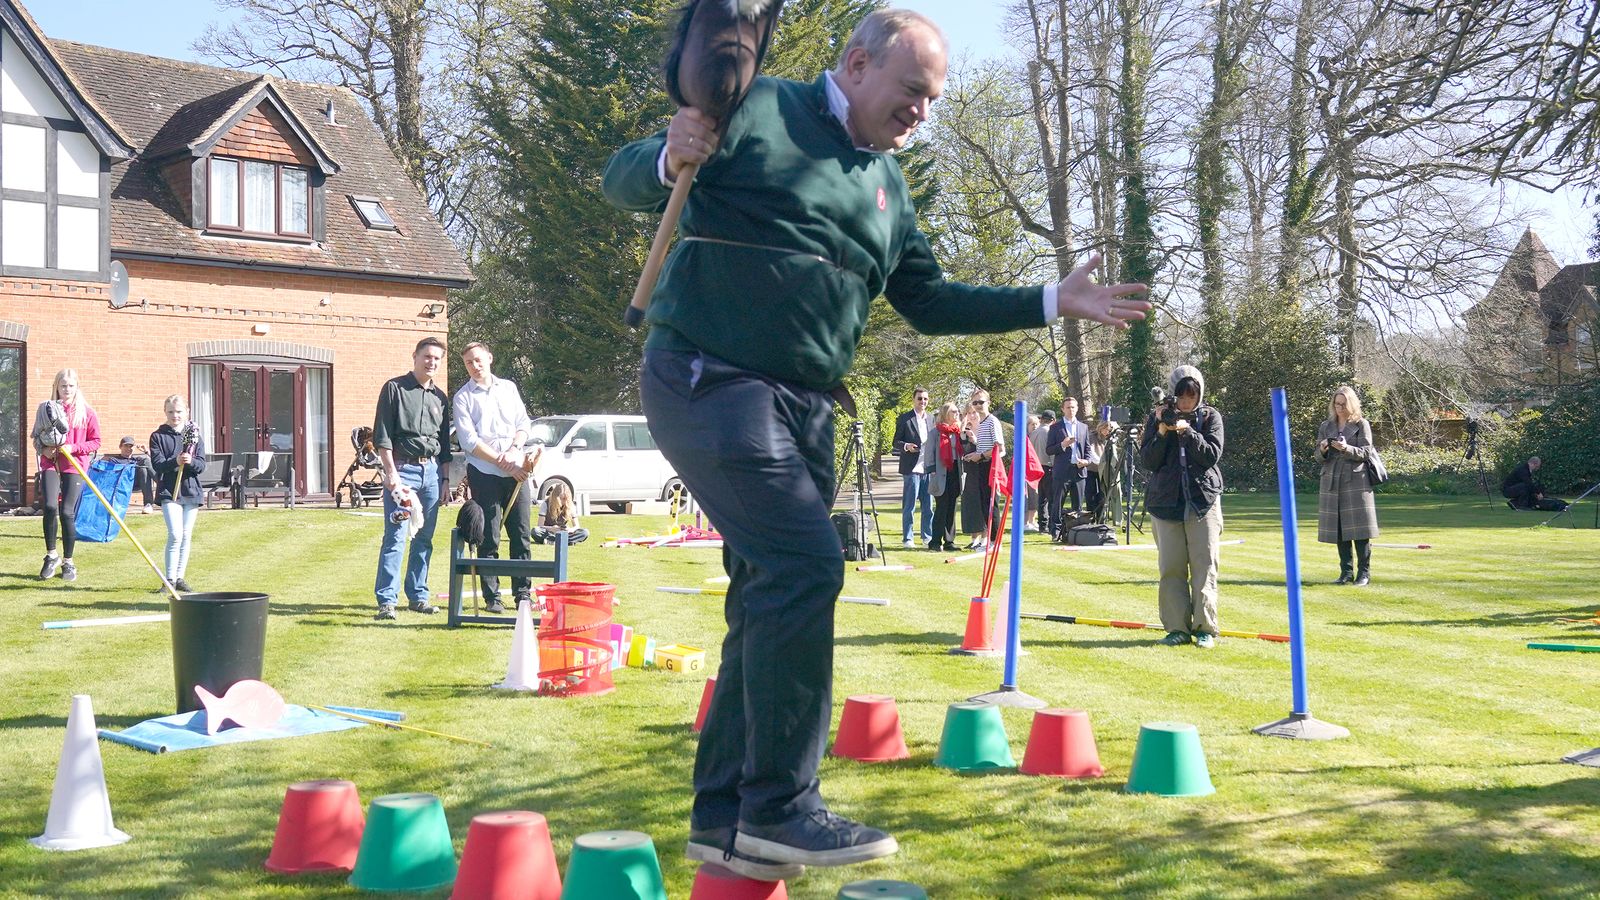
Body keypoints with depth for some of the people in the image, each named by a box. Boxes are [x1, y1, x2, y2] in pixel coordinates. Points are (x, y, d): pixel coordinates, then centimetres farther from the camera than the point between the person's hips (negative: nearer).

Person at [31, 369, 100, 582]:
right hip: (50, 464, 1)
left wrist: (73, 448, -11)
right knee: (50, 507, -16)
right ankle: (51, 555, 2)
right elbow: (37, 438, 15)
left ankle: (68, 562, 11)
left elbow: (96, 441, 4)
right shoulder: (47, 409, 7)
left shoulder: (86, 412, 2)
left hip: (74, 466, -1)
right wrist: (44, 449, -6)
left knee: (67, 513, -3)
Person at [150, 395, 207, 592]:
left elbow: (202, 465, 0)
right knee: (175, 535, -14)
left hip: (191, 491, 3)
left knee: (186, 536, 8)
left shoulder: (194, 436, 7)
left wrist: (191, 462, -22)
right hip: (169, 491, -3)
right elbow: (157, 464, -9)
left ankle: (180, 577, 19)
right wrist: (175, 462, -26)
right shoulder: (157, 436, 1)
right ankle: (170, 579, -7)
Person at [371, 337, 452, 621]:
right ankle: (387, 601, -9)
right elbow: (382, 436, -5)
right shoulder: (395, 388, 0)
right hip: (403, 468, -6)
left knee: (425, 539, 8)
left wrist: (445, 478, 14)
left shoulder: (440, 398, 17)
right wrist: (391, 472, -13)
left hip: (432, 471, 6)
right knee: (395, 537, -10)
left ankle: (418, 596, 16)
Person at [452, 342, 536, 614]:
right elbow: (469, 440, -6)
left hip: (516, 470, 3)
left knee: (522, 535, 3)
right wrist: (503, 463, -12)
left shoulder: (508, 387, 15)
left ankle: (523, 594, 9)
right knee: (489, 538, -1)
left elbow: (524, 423, 12)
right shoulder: (462, 397, 3)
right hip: (484, 474, -3)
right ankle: (492, 597, 4)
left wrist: (513, 450, -7)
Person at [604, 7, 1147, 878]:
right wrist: (672, 159, -28)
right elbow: (623, 181, -4)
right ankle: (779, 805, -8)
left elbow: (928, 301, 21)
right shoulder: (756, 110, -3)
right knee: (805, 565, -19)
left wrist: (1053, 301, 16)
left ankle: (723, 817, 18)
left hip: (804, 406, 8)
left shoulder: (886, 183, 17)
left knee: (773, 598, 8)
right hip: (709, 380, -8)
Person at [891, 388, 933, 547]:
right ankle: (907, 538, 5)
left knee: (928, 505, 9)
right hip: (911, 468, -5)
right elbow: (896, 442, -1)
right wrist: (906, 446, -21)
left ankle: (927, 536, 19)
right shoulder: (904, 418, -1)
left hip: (928, 468, 5)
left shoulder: (931, 419, 15)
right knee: (909, 505, -1)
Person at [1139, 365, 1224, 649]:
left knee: (1204, 564, -3)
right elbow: (1147, 461, 1)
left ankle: (1205, 628, 1)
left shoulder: (1210, 417, 4)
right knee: (1171, 567, 1)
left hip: (1203, 499, -1)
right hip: (1166, 499, 1)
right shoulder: (1158, 417, 6)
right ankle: (1178, 628, 7)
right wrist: (1162, 433, -13)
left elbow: (1212, 455, -7)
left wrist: (1187, 431, -18)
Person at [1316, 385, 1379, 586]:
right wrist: (1323, 451, -11)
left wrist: (1346, 448, -21)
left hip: (1355, 481, -4)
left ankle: (1364, 573, 0)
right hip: (1332, 482, 4)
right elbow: (1319, 456, 12)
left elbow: (1365, 452, -5)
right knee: (1338, 529, 4)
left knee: (1359, 528, -6)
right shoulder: (1326, 426, 12)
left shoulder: (1361, 424, 2)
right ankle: (1346, 573, 11)